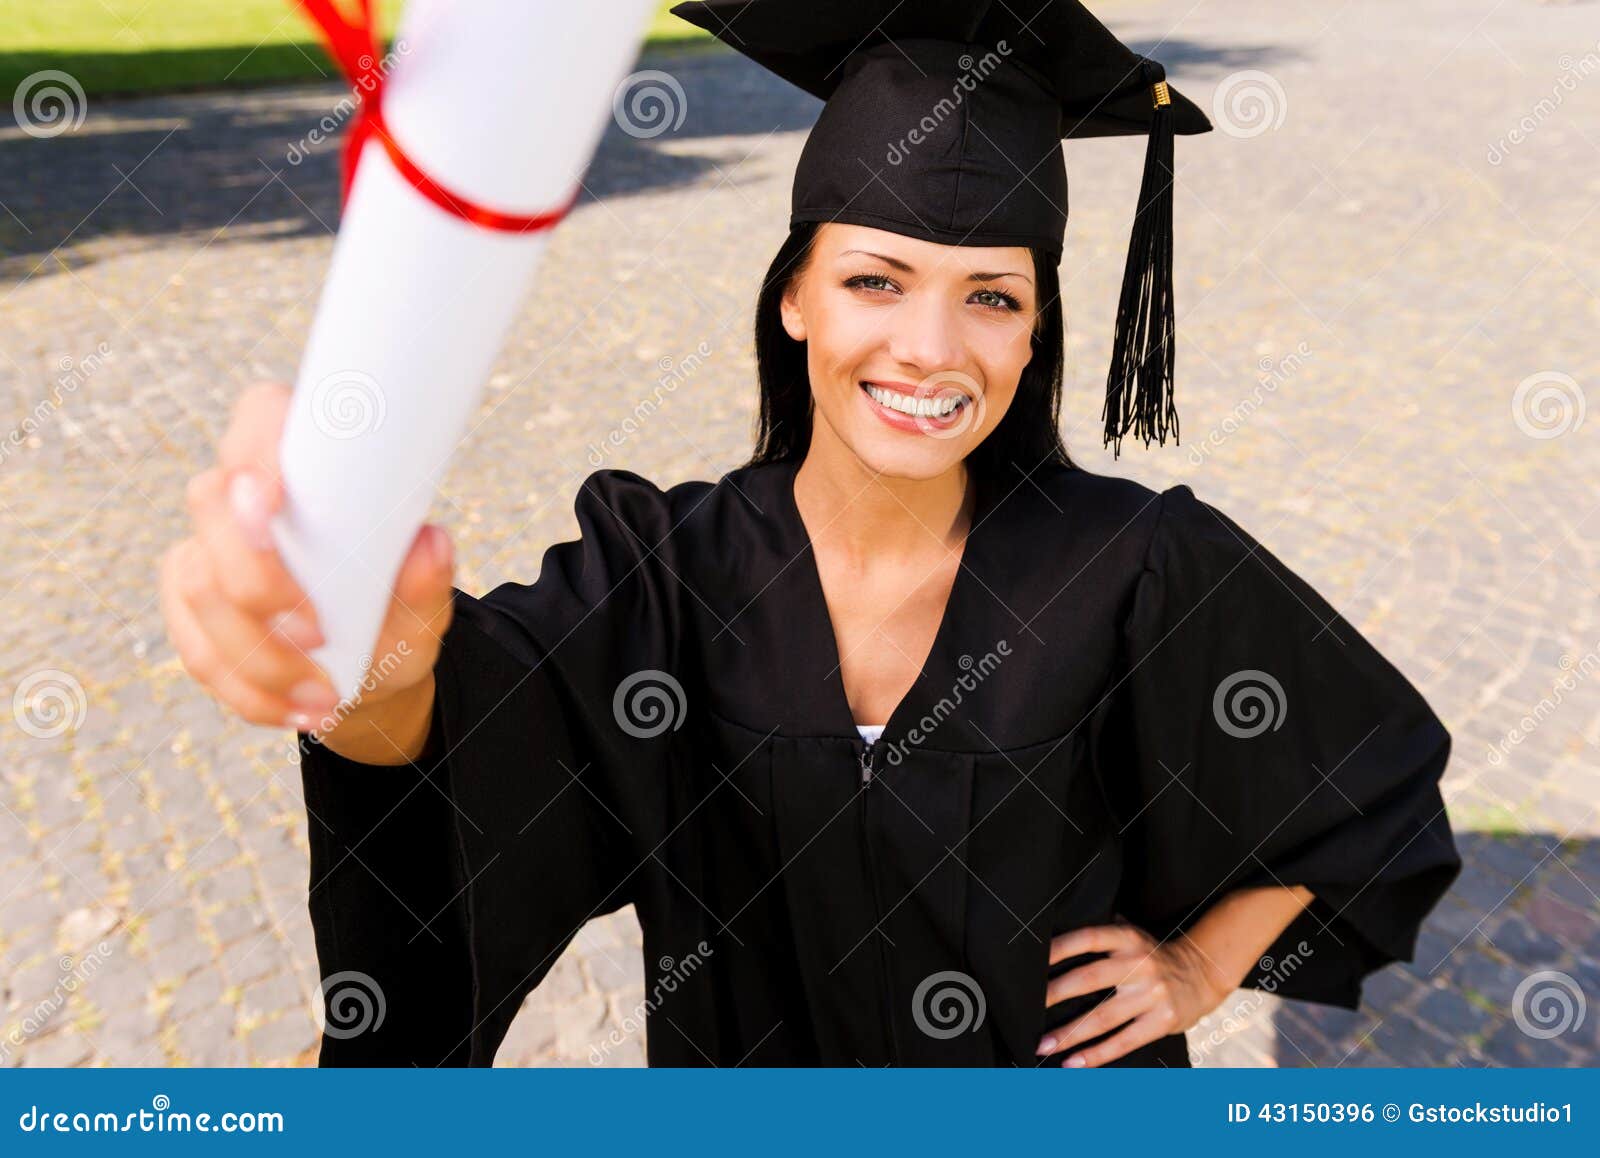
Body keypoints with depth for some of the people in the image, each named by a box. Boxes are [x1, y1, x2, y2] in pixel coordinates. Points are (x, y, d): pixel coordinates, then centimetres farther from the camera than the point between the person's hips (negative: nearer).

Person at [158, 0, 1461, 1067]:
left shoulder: (1131, 570, -23)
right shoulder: (668, 568, -20)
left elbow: (1373, 765, -6)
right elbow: (465, 709, -40)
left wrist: (1202, 966, -9)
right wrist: (372, 663, -61)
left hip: (1057, 1090, 0)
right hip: (754, 1078, 2)